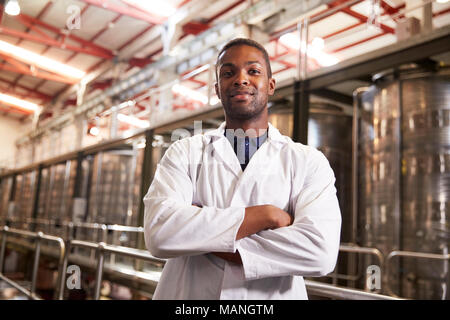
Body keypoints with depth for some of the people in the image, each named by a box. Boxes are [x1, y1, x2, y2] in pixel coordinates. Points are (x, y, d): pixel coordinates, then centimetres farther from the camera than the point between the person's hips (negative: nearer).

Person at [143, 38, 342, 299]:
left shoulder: (308, 161, -6)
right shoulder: (185, 152, -4)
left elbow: (320, 251, -21)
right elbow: (158, 233, -19)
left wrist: (203, 239, -19)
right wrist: (266, 215, -20)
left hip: (271, 295, 0)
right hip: (188, 293, 1)